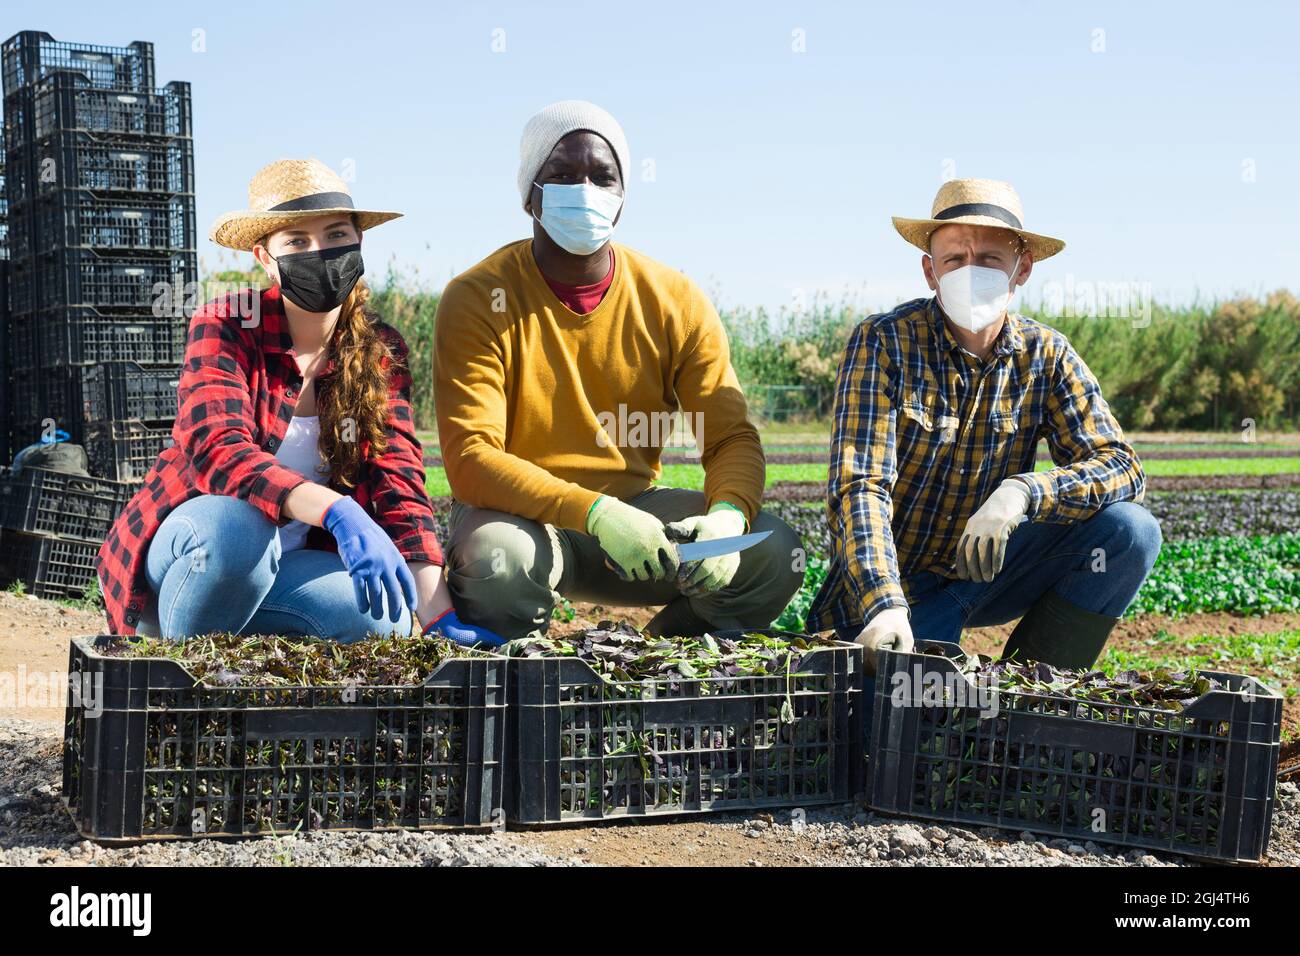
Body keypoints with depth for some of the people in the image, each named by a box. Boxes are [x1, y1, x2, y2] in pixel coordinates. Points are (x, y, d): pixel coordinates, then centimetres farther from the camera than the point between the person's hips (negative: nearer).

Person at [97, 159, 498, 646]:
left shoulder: (381, 353, -1)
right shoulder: (224, 328, -12)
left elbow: (399, 487, -10)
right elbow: (218, 452, -29)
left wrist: (441, 617, -25)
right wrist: (337, 511, -46)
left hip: (289, 564, 4)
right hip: (188, 541, -4)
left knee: (382, 618, -27)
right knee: (235, 525, -37)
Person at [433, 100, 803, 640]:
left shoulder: (676, 303, -2)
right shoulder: (478, 301, -12)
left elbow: (732, 439, -1)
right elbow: (470, 459, -20)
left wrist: (727, 517, -26)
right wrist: (596, 513, -34)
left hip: (635, 508, 4)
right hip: (521, 514, -4)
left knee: (773, 554, -18)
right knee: (494, 561, -38)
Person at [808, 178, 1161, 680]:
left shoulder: (1046, 356, -4)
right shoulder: (882, 343, -15)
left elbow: (1122, 466, -13)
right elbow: (860, 486, -24)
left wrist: (1021, 492, -33)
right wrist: (884, 607, -40)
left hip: (984, 568, 4)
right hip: (889, 579, -3)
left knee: (1131, 530, -17)